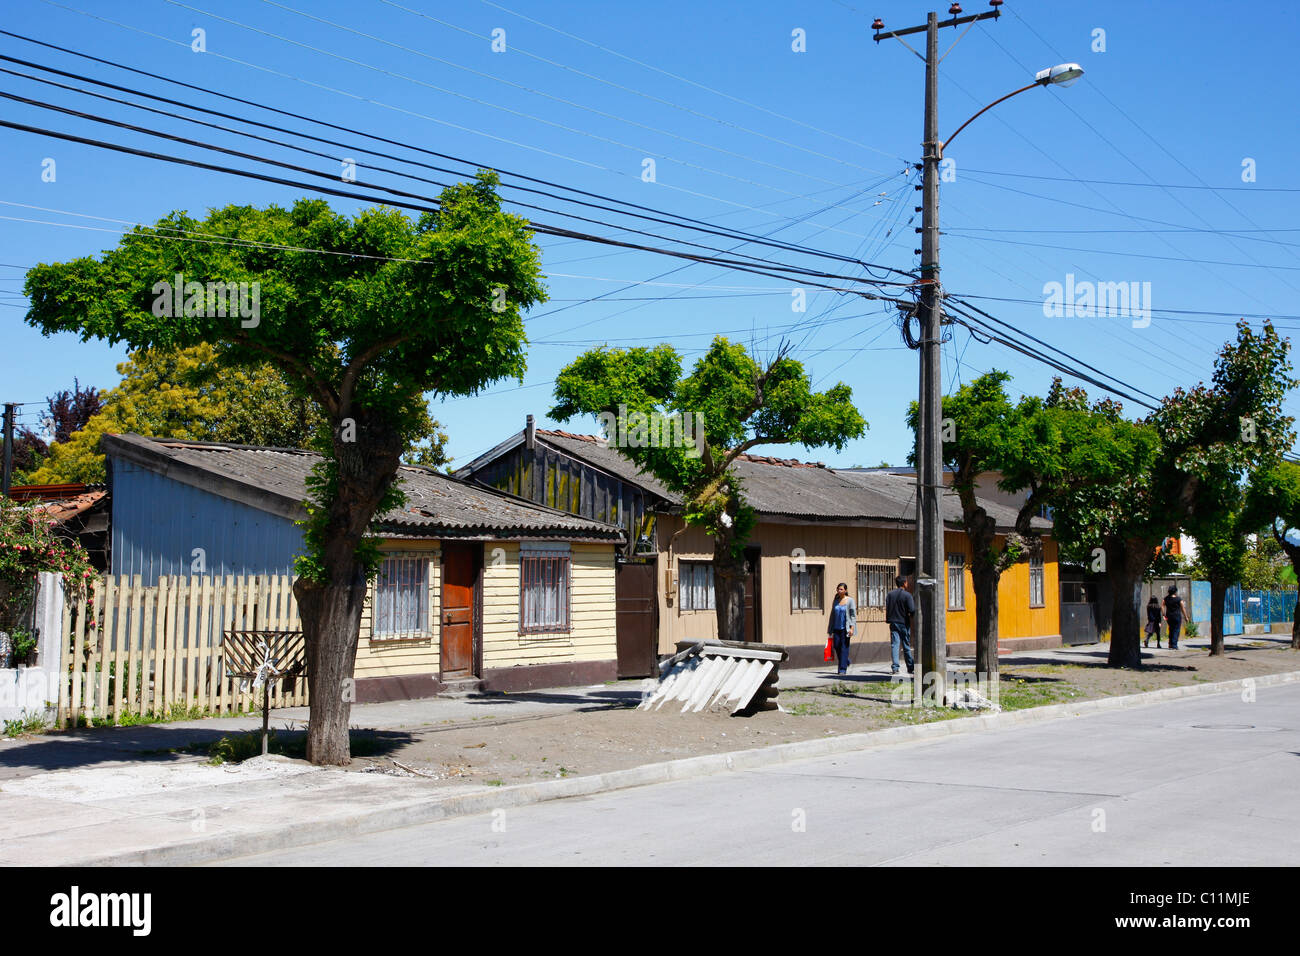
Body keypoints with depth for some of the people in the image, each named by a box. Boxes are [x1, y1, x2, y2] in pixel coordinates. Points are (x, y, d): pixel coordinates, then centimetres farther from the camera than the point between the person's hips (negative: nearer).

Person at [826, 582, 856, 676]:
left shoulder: (850, 601, -2)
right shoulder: (835, 601, 12)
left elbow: (853, 615, -6)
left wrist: (852, 628, -16)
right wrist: (830, 630, 14)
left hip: (845, 628, -5)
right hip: (836, 628, 5)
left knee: (844, 648, -5)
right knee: (836, 646, 1)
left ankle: (843, 669, -4)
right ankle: (846, 662, 26)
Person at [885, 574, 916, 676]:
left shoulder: (889, 594, 3)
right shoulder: (907, 595, -10)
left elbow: (887, 609, 1)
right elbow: (912, 610, -16)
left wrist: (888, 620, 10)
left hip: (893, 623, 2)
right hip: (904, 623, -2)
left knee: (894, 645, 0)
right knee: (906, 646, 8)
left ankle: (895, 667, -11)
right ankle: (910, 668, 16)